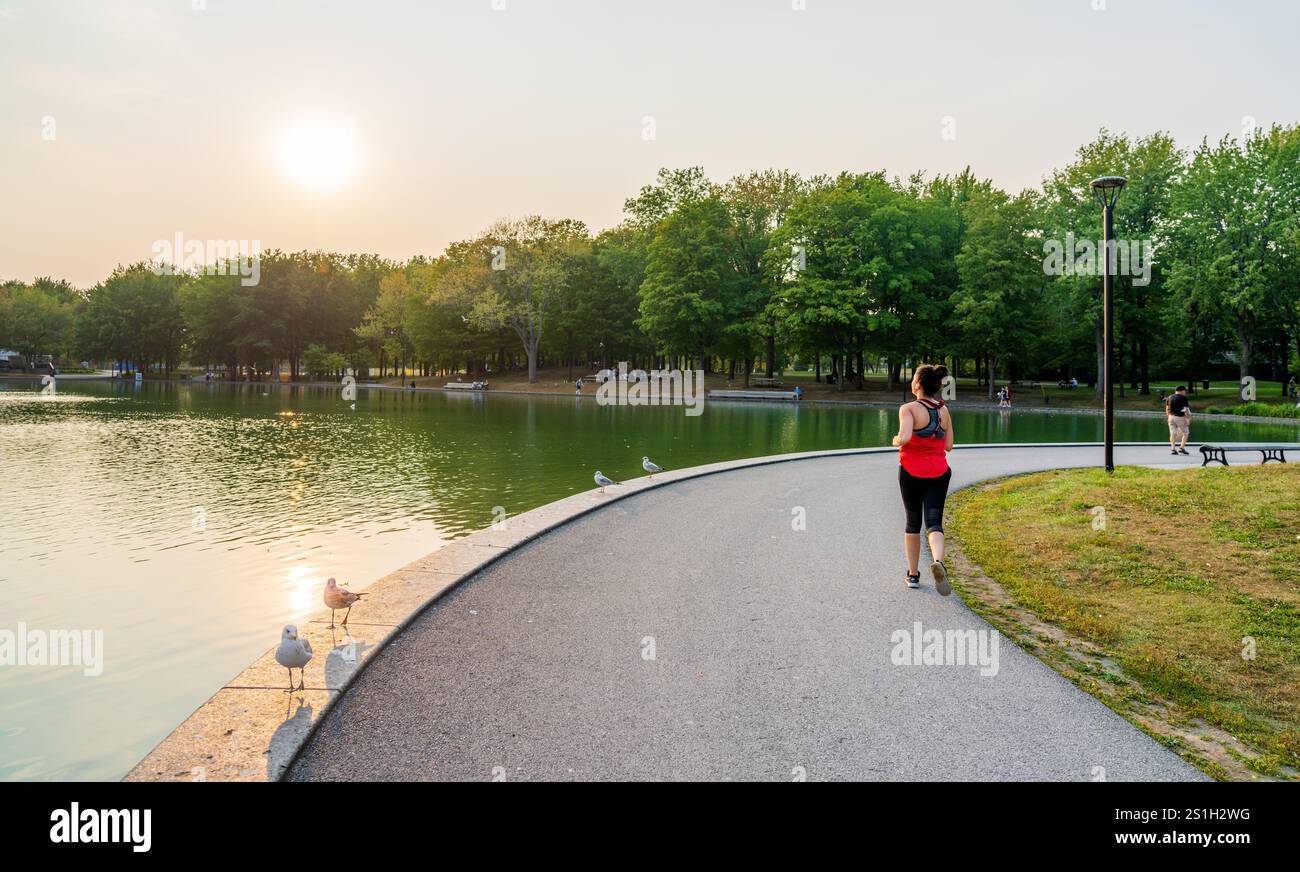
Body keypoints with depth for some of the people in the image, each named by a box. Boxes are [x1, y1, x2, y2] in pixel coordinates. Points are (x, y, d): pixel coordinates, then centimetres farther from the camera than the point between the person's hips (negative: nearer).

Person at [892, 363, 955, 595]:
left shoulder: (909, 409, -11)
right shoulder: (944, 411, 5)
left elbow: (904, 437, -25)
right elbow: (948, 446, 9)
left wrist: (896, 440, -4)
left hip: (911, 472, -2)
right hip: (938, 473, 3)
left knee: (912, 524, 13)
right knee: (934, 523, -3)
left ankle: (913, 574, 21)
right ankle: (938, 562, -32)